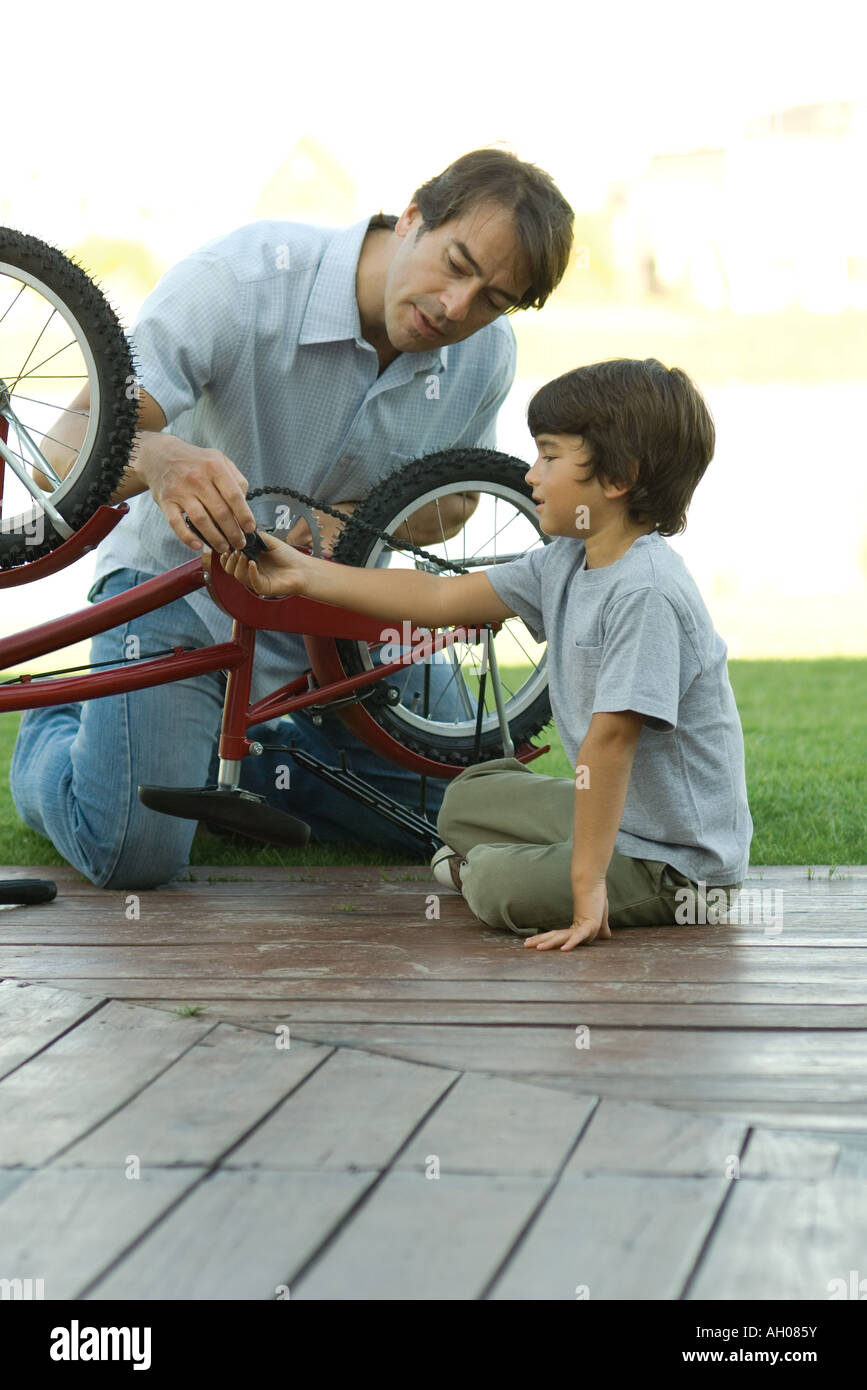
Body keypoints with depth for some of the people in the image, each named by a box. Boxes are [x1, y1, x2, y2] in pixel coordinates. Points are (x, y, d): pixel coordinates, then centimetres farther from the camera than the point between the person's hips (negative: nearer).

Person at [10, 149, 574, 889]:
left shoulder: (487, 352, -13)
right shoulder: (241, 275, -29)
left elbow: (451, 503, 4)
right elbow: (68, 447, -32)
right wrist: (163, 458, -57)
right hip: (184, 586, -5)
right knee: (133, 852, -20)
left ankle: (245, 760, 21)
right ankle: (53, 739, 17)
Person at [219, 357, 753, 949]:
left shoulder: (644, 590, -28)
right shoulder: (566, 563, 3)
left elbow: (610, 737, -31)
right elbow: (443, 598, 9)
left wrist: (587, 885, -32)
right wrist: (305, 574, 8)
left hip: (679, 860, -9)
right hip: (621, 810, 10)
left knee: (499, 888, -24)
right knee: (469, 798, 22)